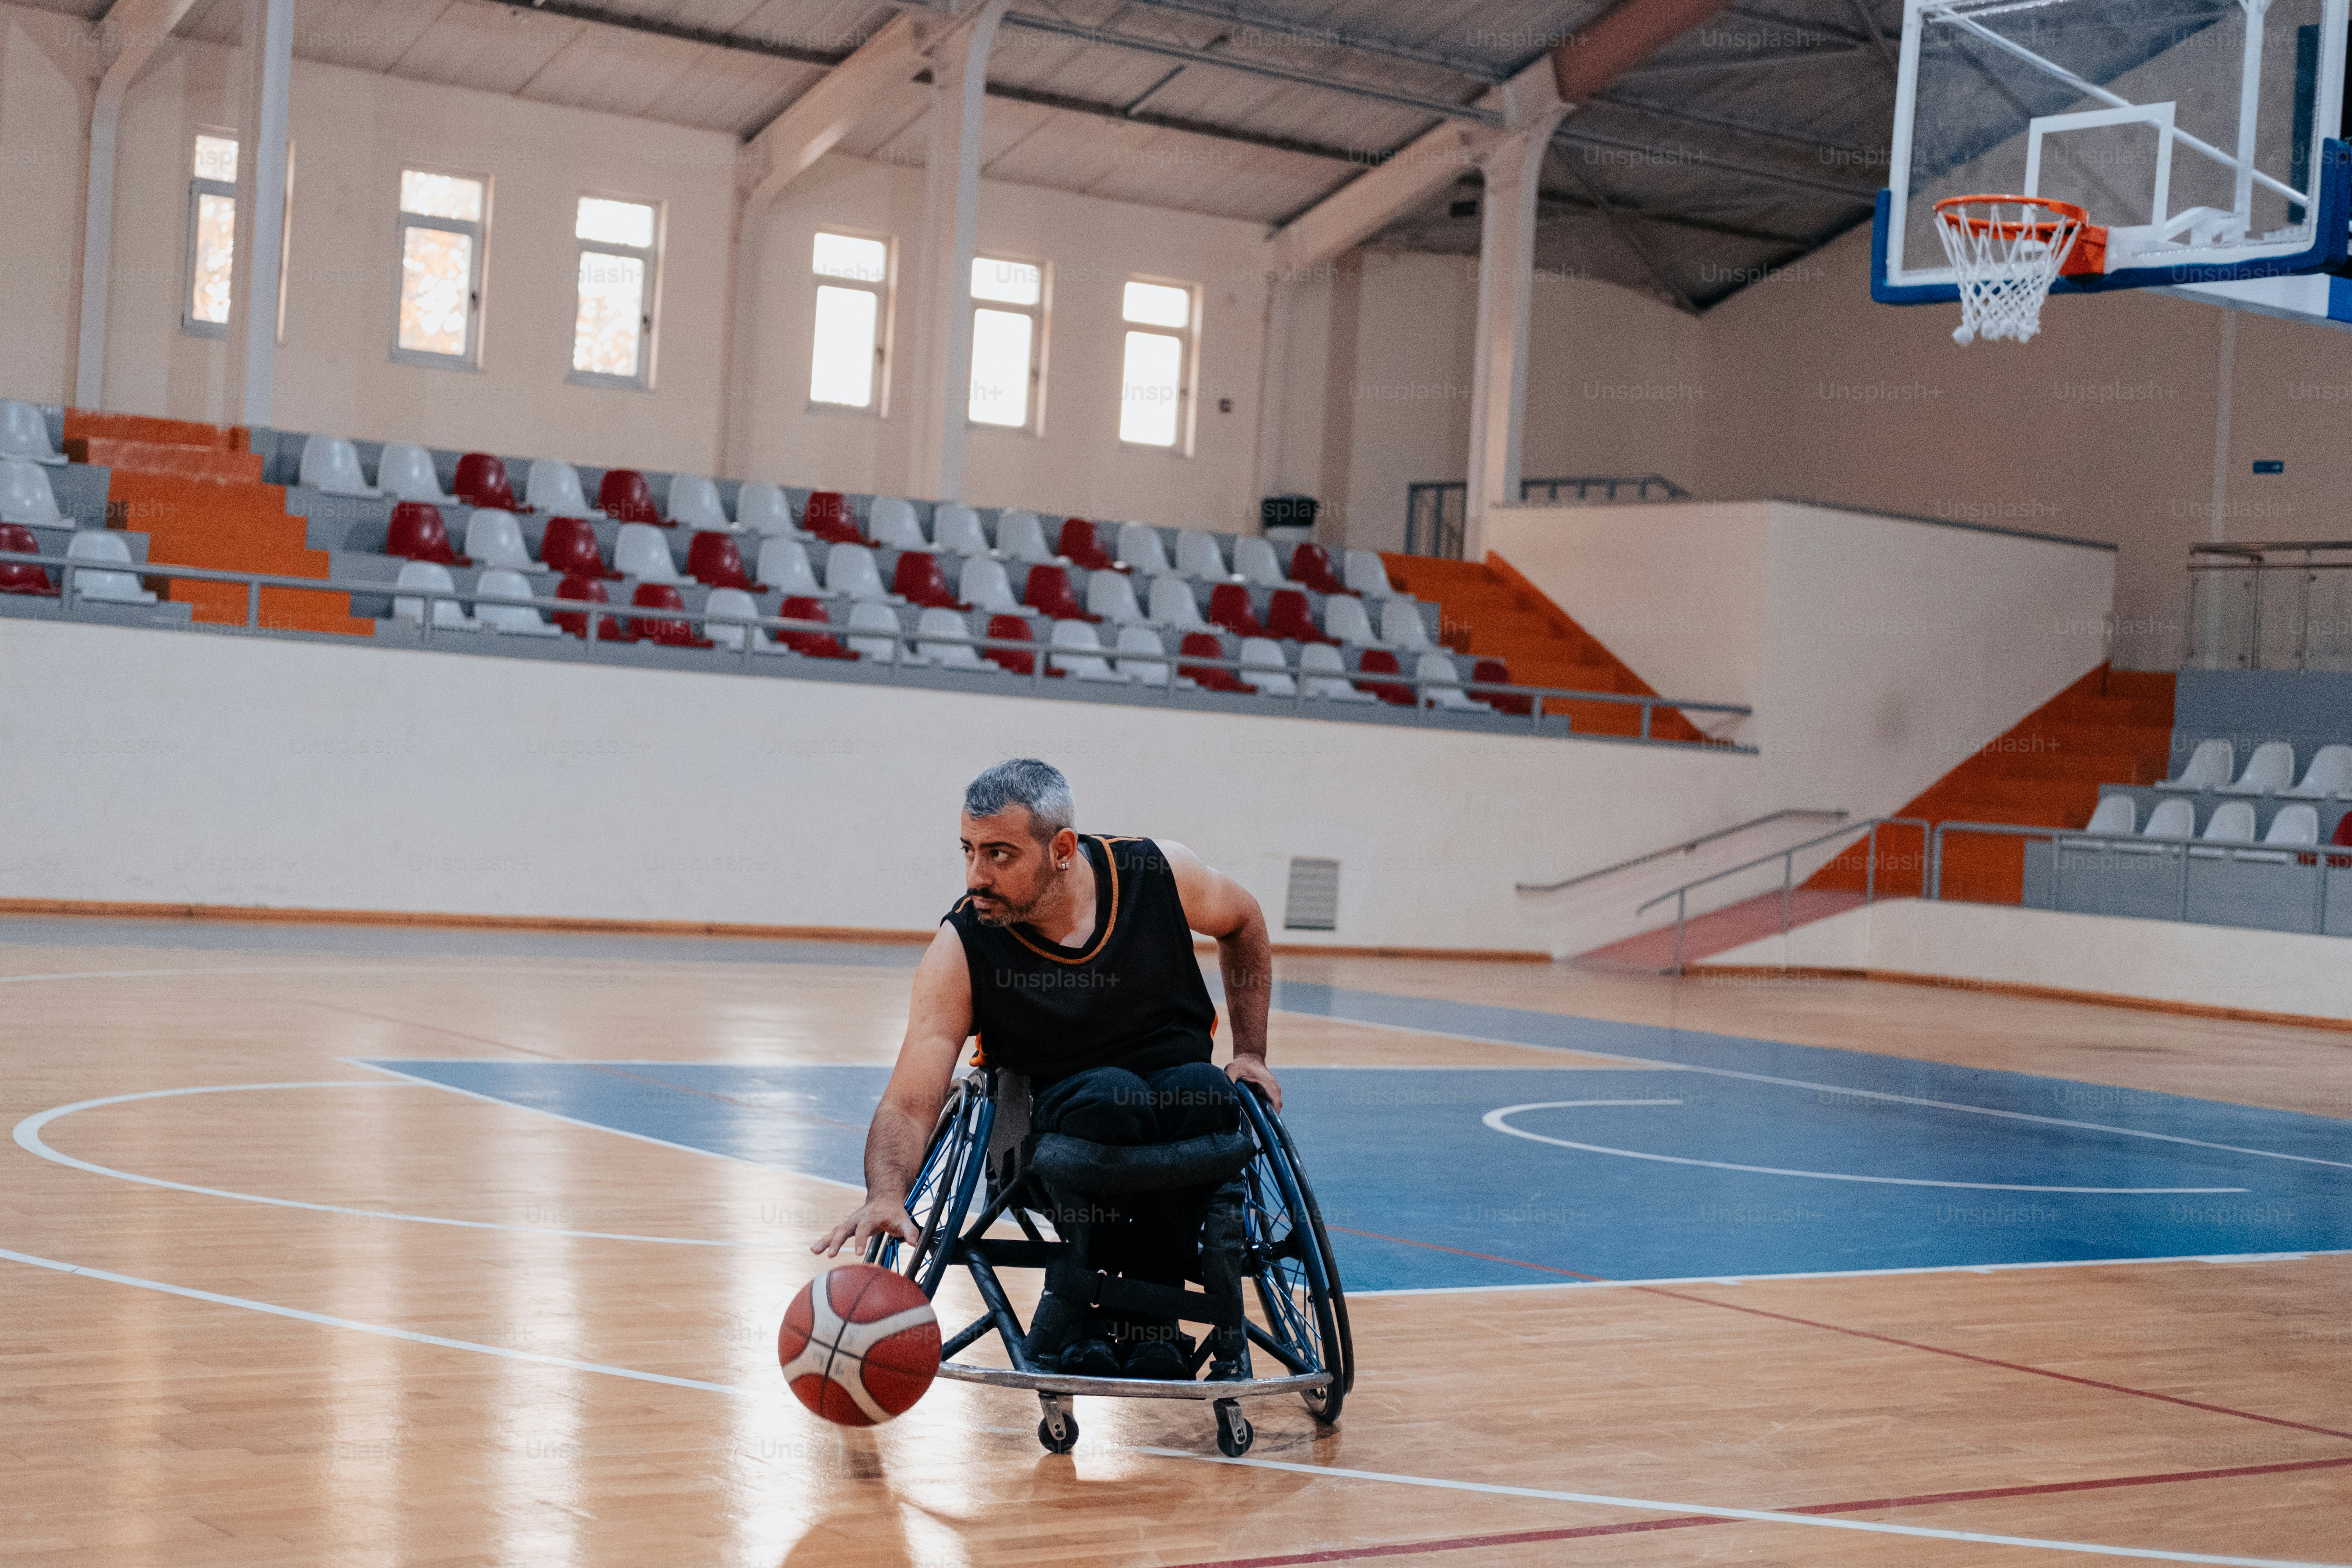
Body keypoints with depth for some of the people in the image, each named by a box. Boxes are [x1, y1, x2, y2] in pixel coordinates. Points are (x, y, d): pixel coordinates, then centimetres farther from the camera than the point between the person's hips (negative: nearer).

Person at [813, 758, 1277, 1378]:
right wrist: (887, 1196, -42)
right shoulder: (961, 949, -17)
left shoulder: (1160, 873, -12)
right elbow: (909, 1105, -22)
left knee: (1203, 1089, -34)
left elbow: (1243, 922, 11)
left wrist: (1250, 1053, 6)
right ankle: (1073, 1297, -15)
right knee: (1109, 1094, -36)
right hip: (1058, 1126, -2)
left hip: (1180, 1124, 2)